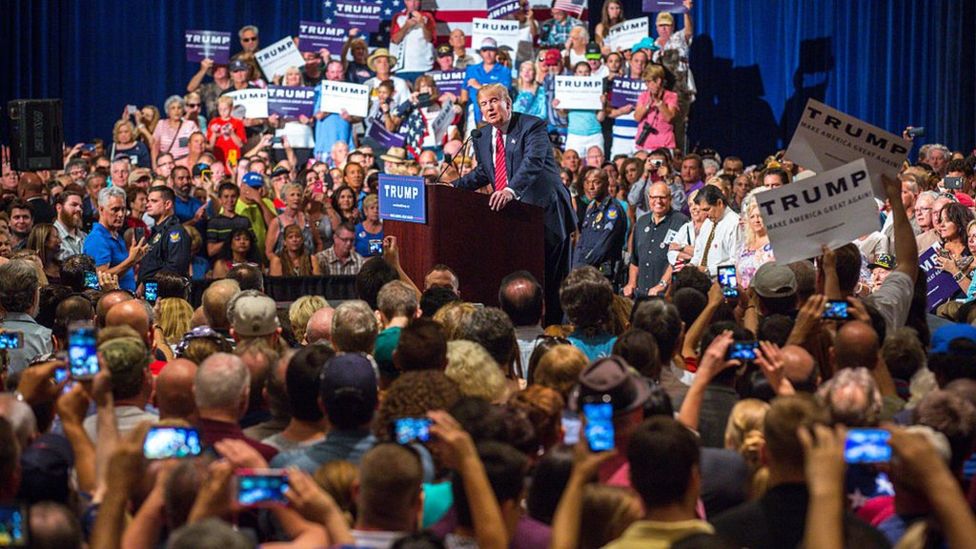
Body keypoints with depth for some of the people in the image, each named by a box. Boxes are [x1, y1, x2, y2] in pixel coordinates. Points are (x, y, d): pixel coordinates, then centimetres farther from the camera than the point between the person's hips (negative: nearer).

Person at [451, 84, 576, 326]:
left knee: (551, 279, -2)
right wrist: (453, 186, 8)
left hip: (544, 212, -7)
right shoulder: (483, 138, 10)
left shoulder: (532, 126, -11)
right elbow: (483, 173, 24)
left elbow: (533, 162, -28)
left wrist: (511, 190, -44)